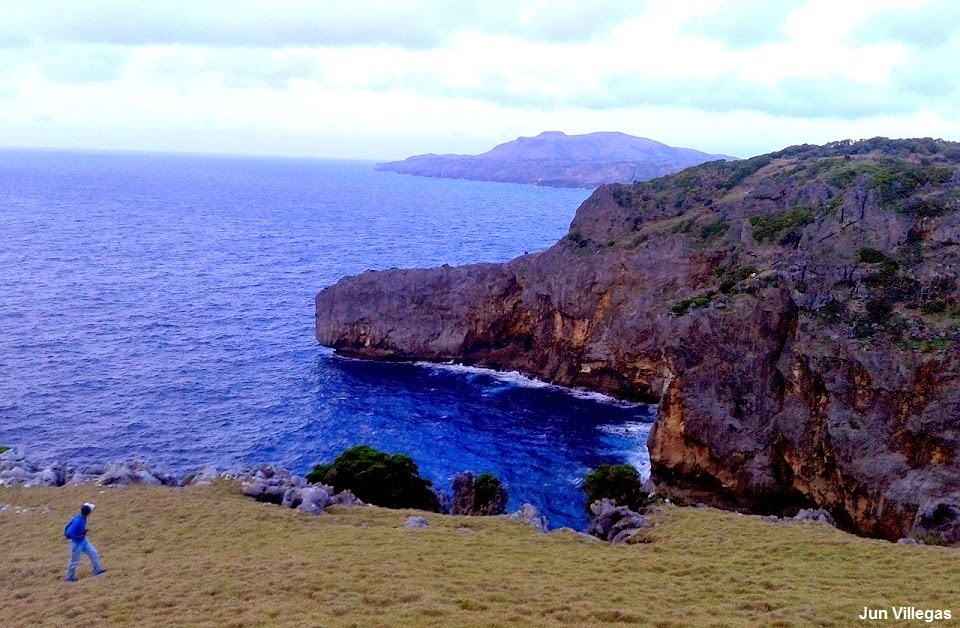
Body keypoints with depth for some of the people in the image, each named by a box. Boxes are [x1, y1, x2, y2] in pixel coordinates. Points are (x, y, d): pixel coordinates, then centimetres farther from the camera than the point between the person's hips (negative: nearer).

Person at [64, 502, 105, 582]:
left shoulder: (82, 517, -9)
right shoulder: (78, 521, -34)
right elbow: (68, 533, -31)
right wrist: (79, 536, -24)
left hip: (83, 541, 8)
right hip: (77, 544, -8)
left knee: (93, 553, 12)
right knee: (74, 561, 11)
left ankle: (97, 570, 24)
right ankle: (70, 577, 31)